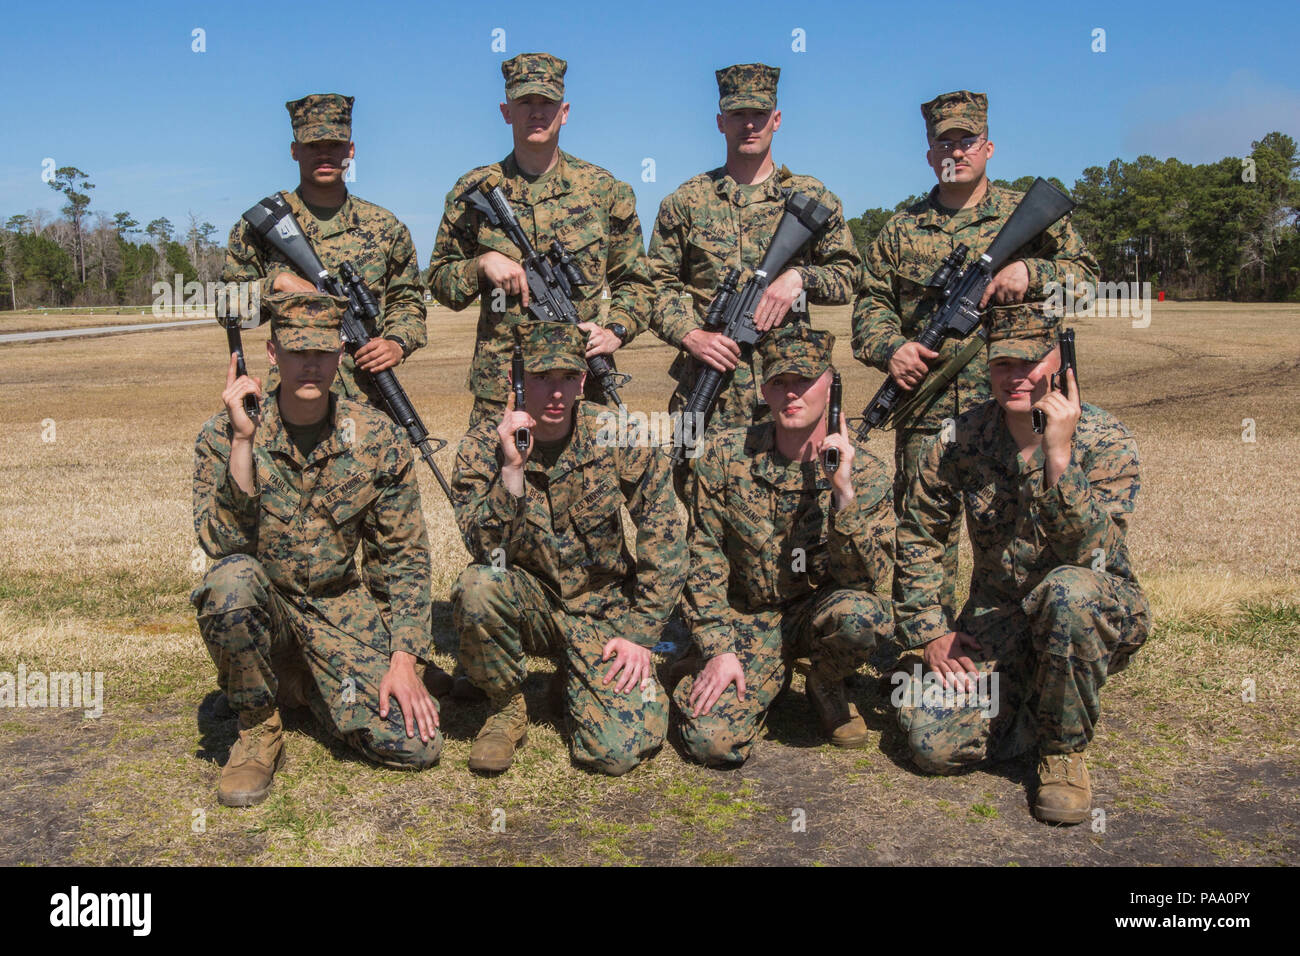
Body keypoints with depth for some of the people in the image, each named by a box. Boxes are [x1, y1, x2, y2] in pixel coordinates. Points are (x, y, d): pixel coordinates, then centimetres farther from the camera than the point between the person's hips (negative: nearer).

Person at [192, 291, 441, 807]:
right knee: (233, 578, -37)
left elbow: (405, 556, -2)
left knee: (416, 744, -14)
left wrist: (403, 659, -9)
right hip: (259, 607, -1)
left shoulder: (378, 438, -9)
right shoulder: (223, 434, -12)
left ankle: (300, 683, 15)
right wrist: (243, 439, -33)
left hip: (337, 606, 1)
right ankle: (259, 728, -10)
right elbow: (223, 545, -24)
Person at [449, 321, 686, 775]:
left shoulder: (619, 437, -11)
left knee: (620, 750, -17)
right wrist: (512, 470, -35)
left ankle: (573, 680, 19)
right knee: (476, 586, -33)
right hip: (527, 600, 0)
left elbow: (665, 542, -5)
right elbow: (489, 554, -23)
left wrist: (640, 634, -7)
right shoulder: (483, 445, -12)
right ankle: (506, 707, -4)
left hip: (601, 608, 0)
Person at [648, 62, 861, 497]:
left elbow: (848, 274, 13)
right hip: (707, 383, 0)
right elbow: (659, 283, 10)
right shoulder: (686, 201, 10)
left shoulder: (812, 197, 11)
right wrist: (690, 335, -7)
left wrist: (799, 276, -7)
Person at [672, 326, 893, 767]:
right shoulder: (725, 454, -9)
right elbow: (705, 558, -3)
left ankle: (826, 686, 2)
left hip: (819, 610, 0)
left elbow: (866, 577, -19)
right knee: (712, 740, -21)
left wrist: (844, 492, -31)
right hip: (748, 618, 0)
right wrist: (719, 648, -9)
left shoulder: (863, 469, -10)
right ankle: (773, 676, 15)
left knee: (859, 612, -36)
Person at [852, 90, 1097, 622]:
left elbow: (1085, 272, 8)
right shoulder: (901, 230, 13)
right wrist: (890, 347, -8)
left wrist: (1031, 273, -12)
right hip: (927, 404, 1)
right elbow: (870, 303, 13)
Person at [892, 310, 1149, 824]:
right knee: (932, 741, -18)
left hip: (1100, 615, -2)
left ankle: (1063, 749, -13)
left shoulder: (1106, 441, -15)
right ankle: (1034, 703, 13)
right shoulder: (961, 439, -6)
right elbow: (918, 534, 5)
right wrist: (930, 630, -2)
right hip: (995, 619, 3)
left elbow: (1090, 554, -27)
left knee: (1069, 590, -40)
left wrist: (1058, 456, -37)